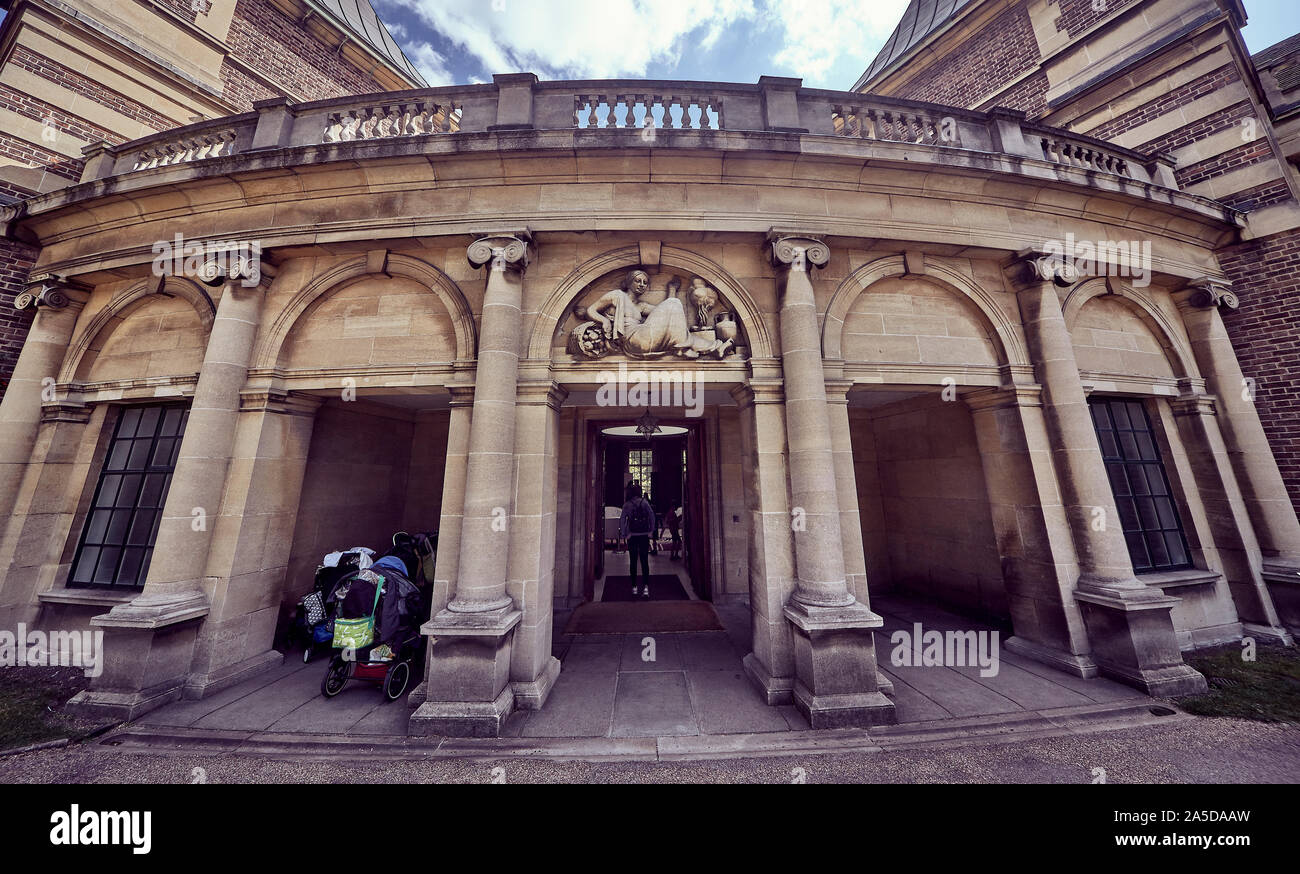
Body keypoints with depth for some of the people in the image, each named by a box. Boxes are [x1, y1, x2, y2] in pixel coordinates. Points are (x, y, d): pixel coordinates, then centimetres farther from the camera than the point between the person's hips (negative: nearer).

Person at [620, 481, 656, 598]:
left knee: (633, 562, 10)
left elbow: (622, 520, -10)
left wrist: (624, 535, -4)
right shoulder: (645, 502, -2)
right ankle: (646, 587, -4)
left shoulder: (627, 505, -2)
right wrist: (651, 530, 0)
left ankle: (634, 587, 16)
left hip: (632, 536, 0)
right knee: (644, 561, 5)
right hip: (644, 536, 0)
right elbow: (652, 516, -8)